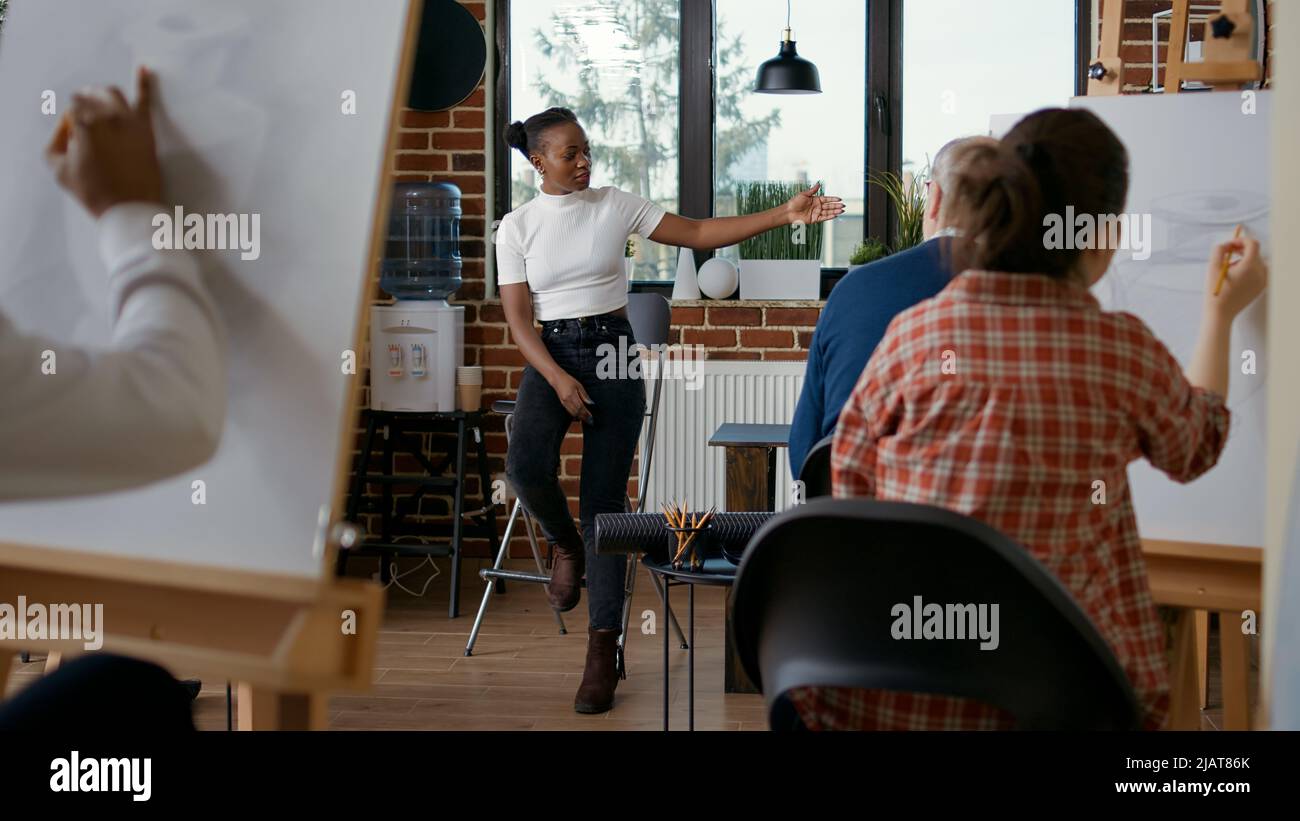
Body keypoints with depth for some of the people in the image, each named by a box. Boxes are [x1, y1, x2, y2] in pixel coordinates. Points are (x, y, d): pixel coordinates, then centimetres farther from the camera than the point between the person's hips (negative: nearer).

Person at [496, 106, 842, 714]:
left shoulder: (616, 206, 3)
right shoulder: (516, 227, 2)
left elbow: (699, 233, 0)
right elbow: (518, 318, -2)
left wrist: (784, 215, -10)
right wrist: (559, 380, -16)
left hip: (614, 354, 0)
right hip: (549, 355, 0)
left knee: (604, 499, -5)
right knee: (525, 466, -28)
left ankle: (603, 651, 0)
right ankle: (566, 546, 8)